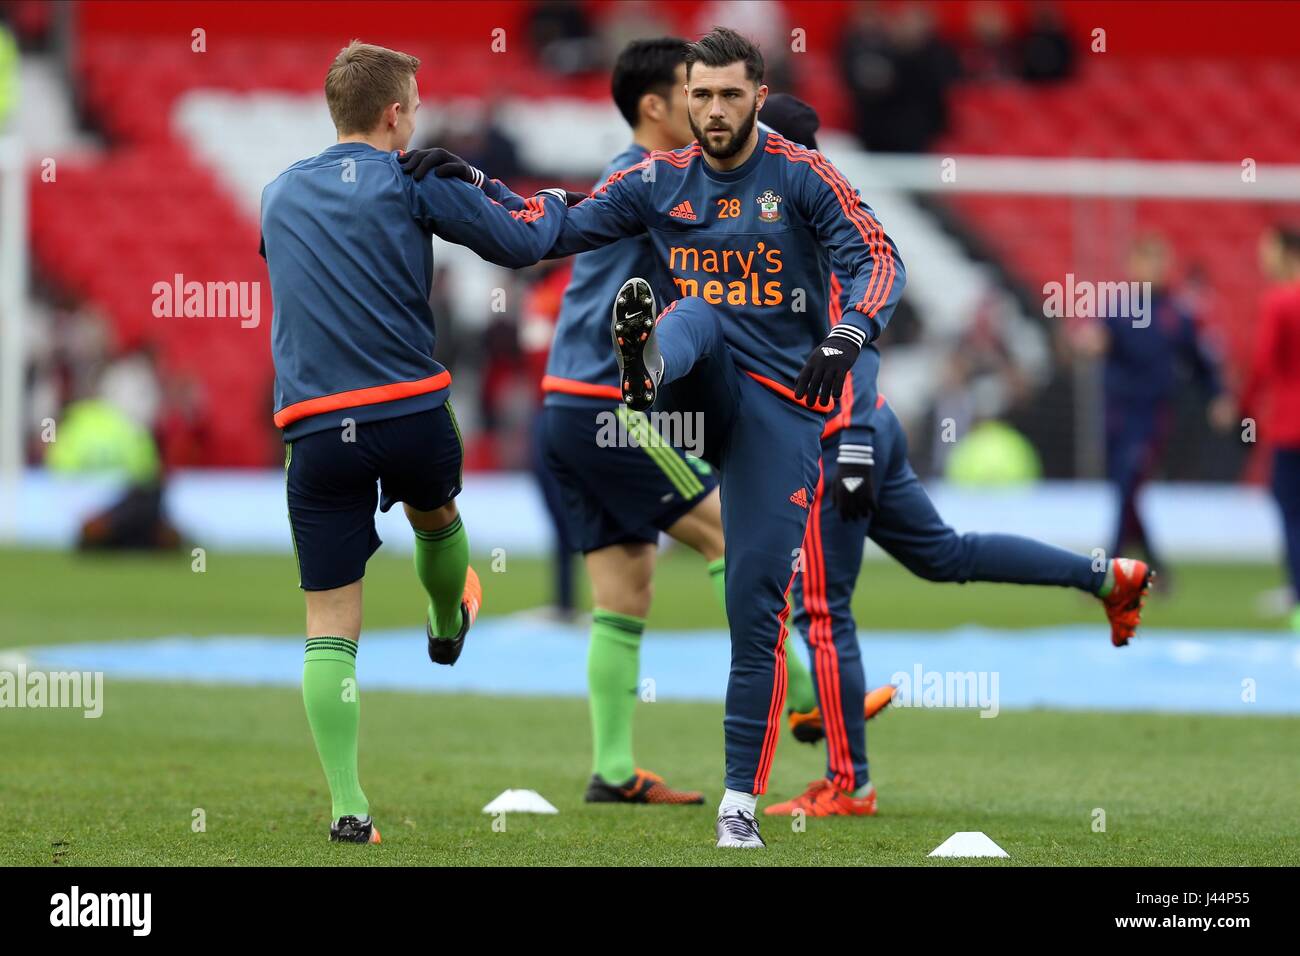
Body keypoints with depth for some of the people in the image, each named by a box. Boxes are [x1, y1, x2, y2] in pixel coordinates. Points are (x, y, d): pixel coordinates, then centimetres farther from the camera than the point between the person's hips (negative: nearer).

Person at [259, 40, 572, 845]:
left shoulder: (279, 196, 12)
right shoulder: (414, 186, -2)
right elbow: (519, 242, 3)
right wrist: (552, 204, 25)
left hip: (315, 431, 2)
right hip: (413, 416, -2)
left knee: (330, 627, 1)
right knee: (436, 517, 34)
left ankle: (348, 805, -7)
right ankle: (449, 627, 63)